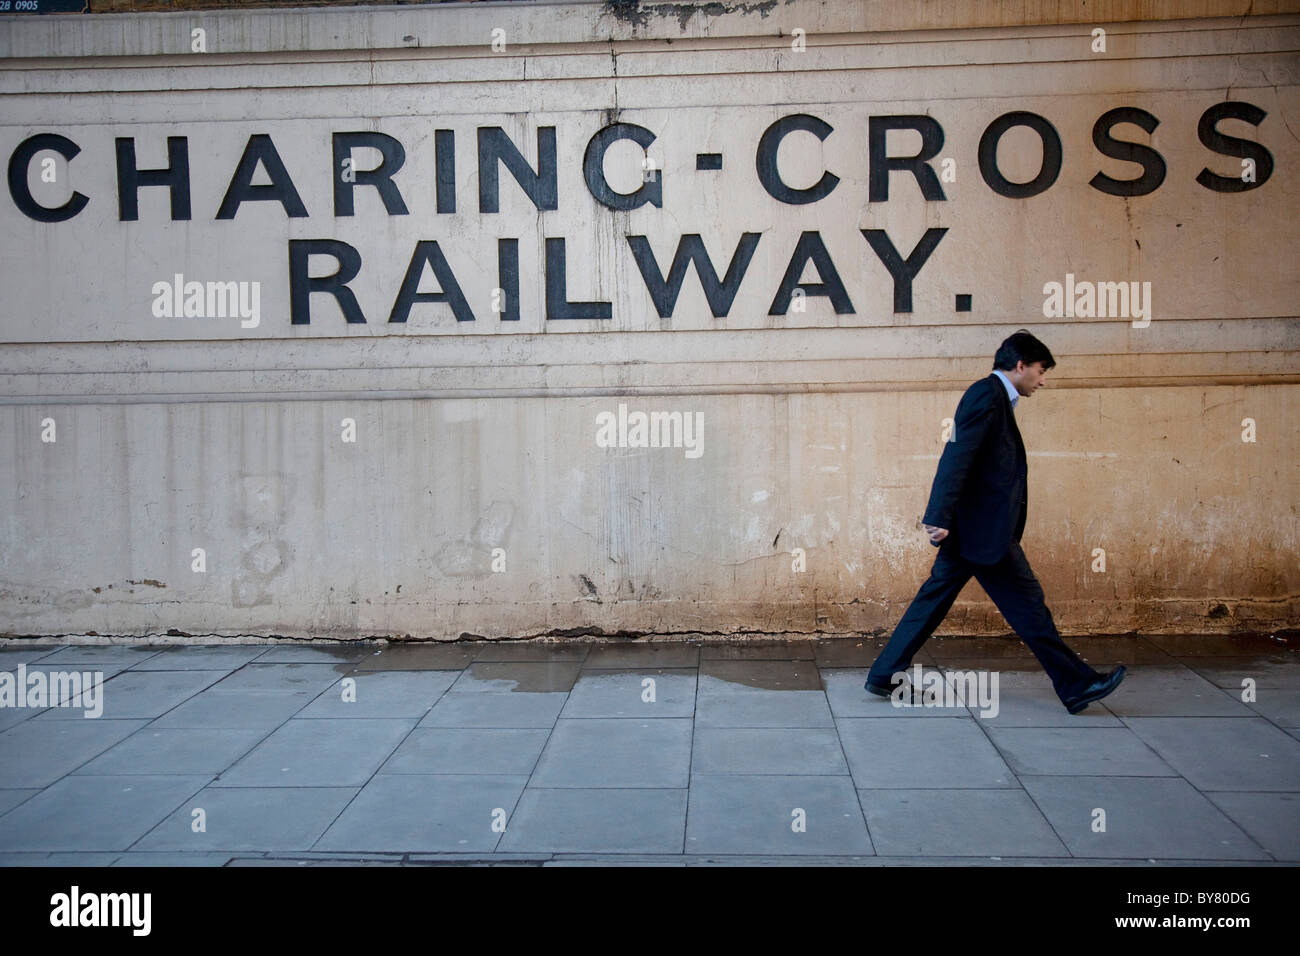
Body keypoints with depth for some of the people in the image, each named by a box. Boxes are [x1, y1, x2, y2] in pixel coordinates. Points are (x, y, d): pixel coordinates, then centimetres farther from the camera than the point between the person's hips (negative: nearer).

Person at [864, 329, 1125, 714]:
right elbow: (957, 458, -22)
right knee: (1027, 603, -2)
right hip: (984, 528, -10)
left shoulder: (992, 397, 19)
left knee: (934, 599, 11)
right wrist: (940, 518, -27)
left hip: (972, 528, 10)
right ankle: (1075, 685, 8)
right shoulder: (988, 395, -13)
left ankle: (886, 675, 15)